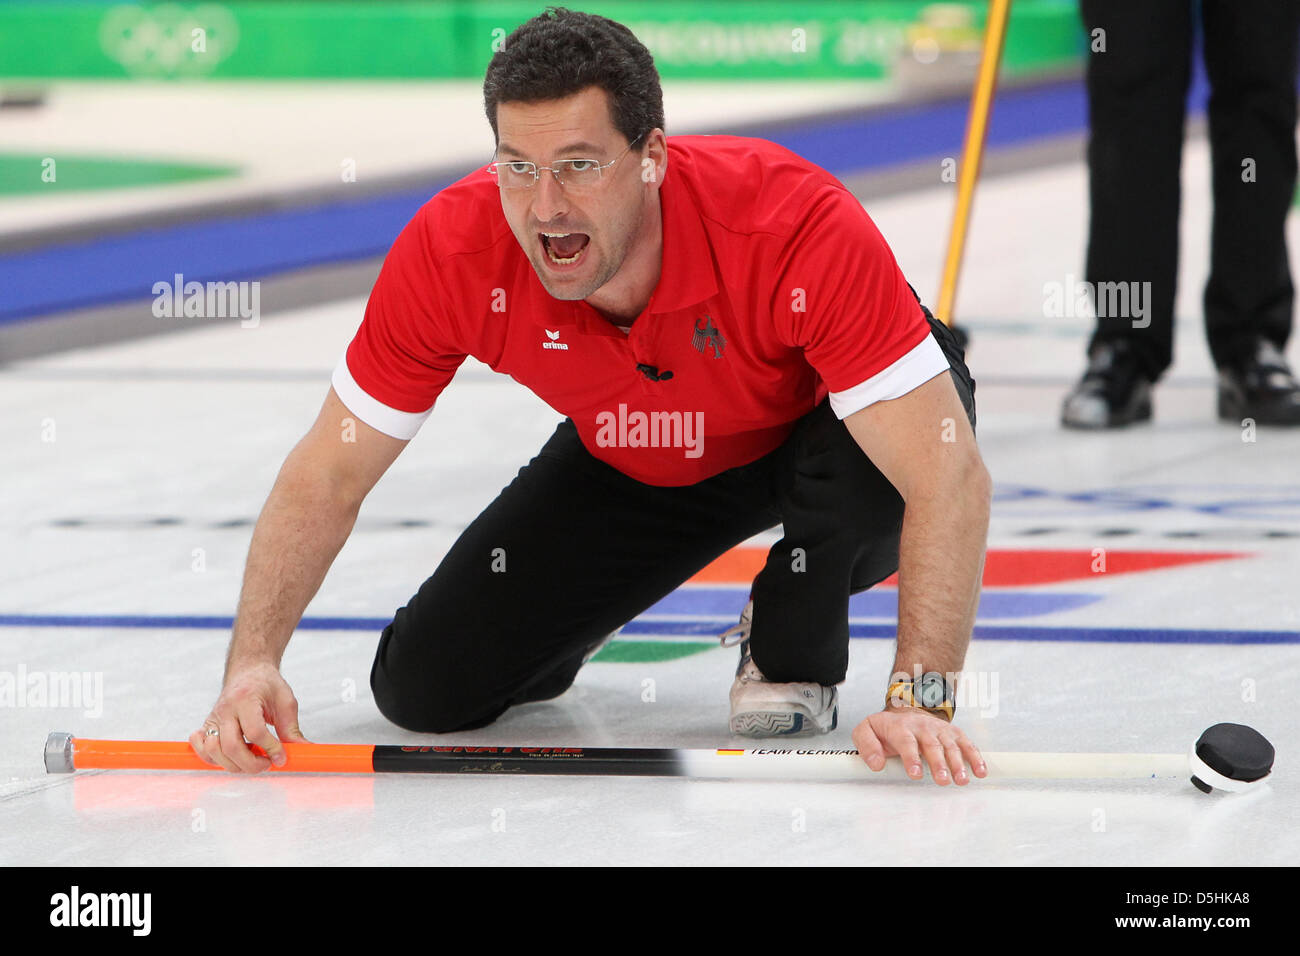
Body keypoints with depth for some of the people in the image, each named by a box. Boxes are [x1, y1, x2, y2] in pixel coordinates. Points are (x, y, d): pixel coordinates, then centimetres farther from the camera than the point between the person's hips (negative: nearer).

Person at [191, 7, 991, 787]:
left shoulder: (801, 227, -41)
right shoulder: (452, 252, -30)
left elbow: (952, 476, -42)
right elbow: (327, 476, -19)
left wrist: (921, 700, -53)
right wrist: (253, 664, -34)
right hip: (631, 465, 3)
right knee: (424, 688, -11)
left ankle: (793, 646, -4)